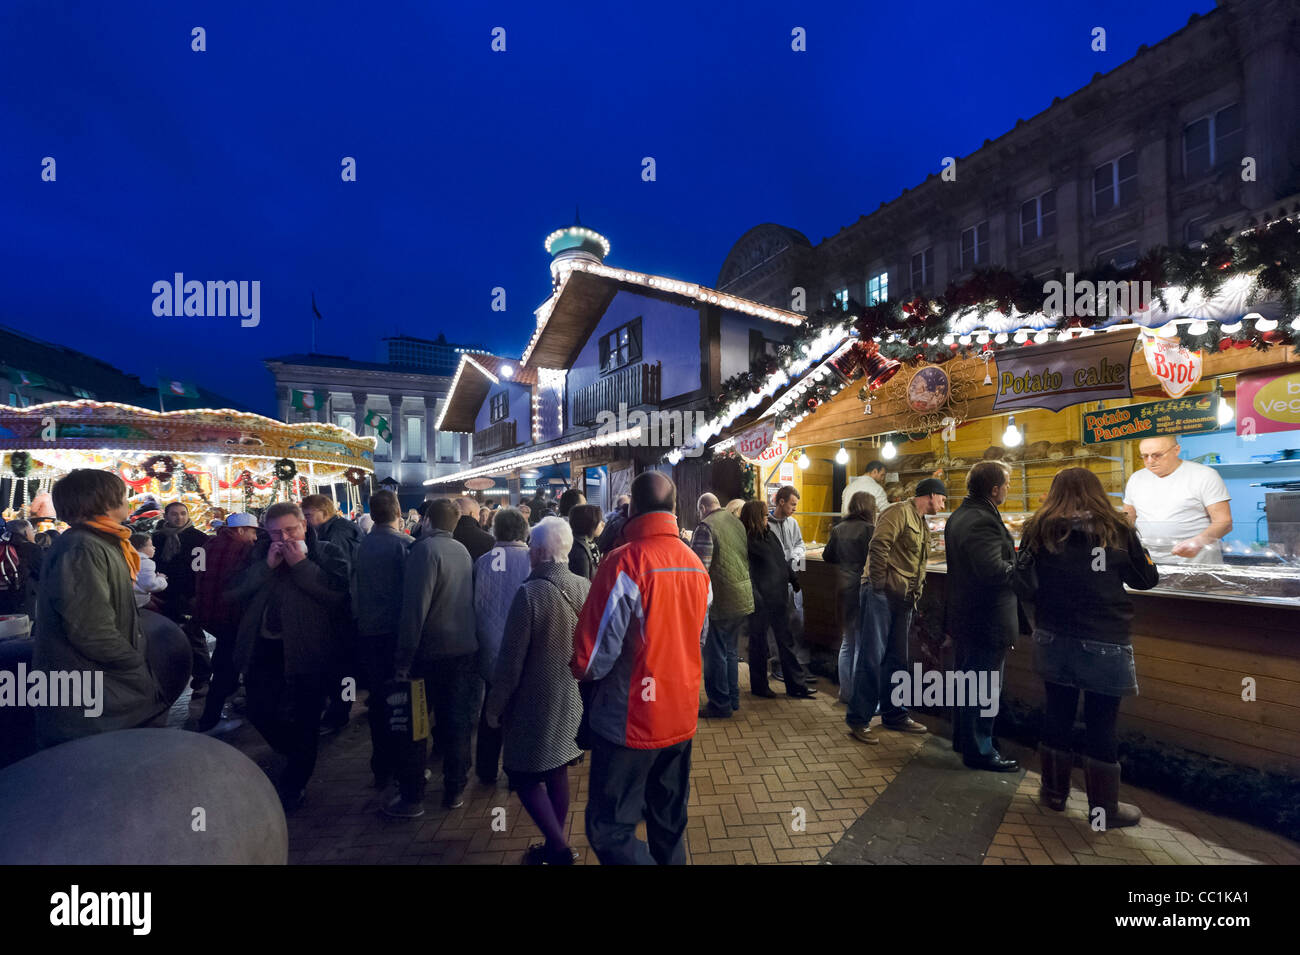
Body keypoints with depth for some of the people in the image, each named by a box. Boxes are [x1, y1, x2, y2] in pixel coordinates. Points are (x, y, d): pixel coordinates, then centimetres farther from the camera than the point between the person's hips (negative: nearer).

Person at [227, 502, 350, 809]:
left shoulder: (326, 553, -6)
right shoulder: (258, 553, 6)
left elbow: (340, 594, -22)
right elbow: (232, 593, -4)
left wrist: (301, 564, -21)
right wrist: (266, 566, -16)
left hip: (306, 651, -4)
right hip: (262, 649, 5)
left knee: (304, 721, 7)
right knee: (260, 713, 14)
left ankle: (294, 785, 30)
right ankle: (296, 756, 43)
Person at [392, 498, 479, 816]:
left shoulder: (426, 549, -15)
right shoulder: (462, 550, 6)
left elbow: (415, 607, -20)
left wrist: (404, 658, -15)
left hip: (431, 652, -6)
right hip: (465, 649, 6)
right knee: (456, 723, 14)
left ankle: (412, 798, 20)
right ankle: (455, 791, 24)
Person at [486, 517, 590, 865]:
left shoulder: (529, 593, -22)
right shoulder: (586, 587, -6)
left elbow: (511, 659, -17)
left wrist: (495, 706, -4)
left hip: (537, 702, -6)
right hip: (573, 699, 6)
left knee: (523, 774, 12)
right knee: (557, 770, 20)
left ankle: (559, 848, 9)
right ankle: (556, 846, 33)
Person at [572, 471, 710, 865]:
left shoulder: (625, 562, -22)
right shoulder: (696, 565, 0)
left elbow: (592, 658, -21)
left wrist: (580, 667, 0)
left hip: (630, 722, -7)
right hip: (681, 717, 7)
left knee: (609, 829, 5)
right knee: (669, 824, 21)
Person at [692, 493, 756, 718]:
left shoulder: (705, 527, -14)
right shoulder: (738, 523, 11)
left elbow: (700, 567, -18)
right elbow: (748, 558, 17)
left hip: (720, 600, -8)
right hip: (744, 598, 8)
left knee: (715, 654, 5)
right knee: (730, 650, 20)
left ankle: (720, 704, 13)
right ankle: (733, 698, 29)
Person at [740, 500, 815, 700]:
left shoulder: (769, 535, 10)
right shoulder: (747, 541, -16)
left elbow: (782, 561, 20)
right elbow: (746, 573, -20)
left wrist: (793, 579, 20)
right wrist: (755, 597, -23)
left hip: (779, 597, 8)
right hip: (761, 600, -8)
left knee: (786, 640, 13)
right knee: (759, 642, 6)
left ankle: (796, 685, 22)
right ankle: (759, 686, 21)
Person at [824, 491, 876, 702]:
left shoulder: (838, 529, 6)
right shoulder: (869, 529, -13)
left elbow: (827, 556, 13)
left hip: (844, 589, 7)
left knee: (847, 643, 18)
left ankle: (845, 692, 26)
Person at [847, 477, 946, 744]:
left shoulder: (922, 525, 22)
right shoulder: (900, 512, -9)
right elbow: (878, 546, -20)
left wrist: (914, 594, 16)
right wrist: (878, 585, -19)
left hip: (903, 600, 9)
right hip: (882, 594, -9)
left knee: (896, 660, 15)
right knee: (872, 657, -6)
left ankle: (894, 714, 27)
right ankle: (858, 719, 2)